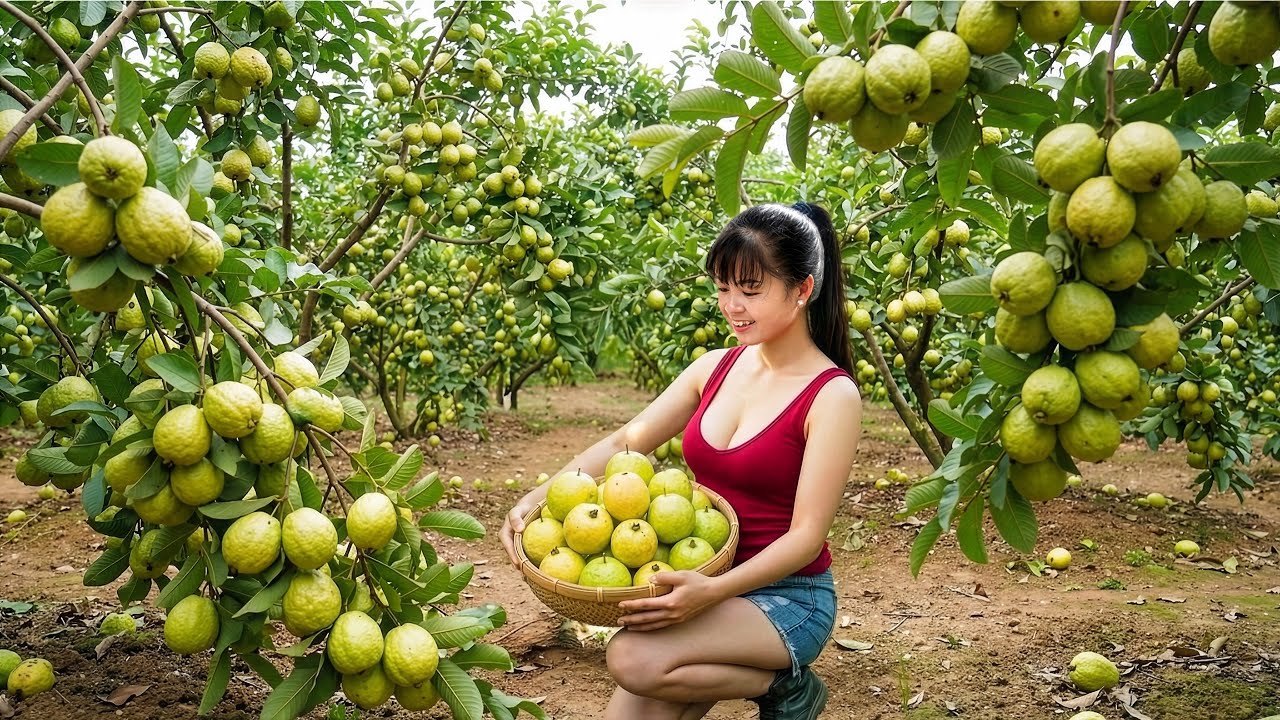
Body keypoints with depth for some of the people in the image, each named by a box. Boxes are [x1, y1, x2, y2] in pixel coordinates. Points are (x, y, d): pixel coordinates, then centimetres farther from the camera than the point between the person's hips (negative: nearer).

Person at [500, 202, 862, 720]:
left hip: (788, 597, -4)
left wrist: (713, 590, -31)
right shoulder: (715, 369, 4)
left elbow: (807, 535, -17)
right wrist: (541, 495, -10)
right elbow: (625, 443, 6)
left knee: (634, 659, -27)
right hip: (703, 585, 4)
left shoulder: (832, 395, -13)